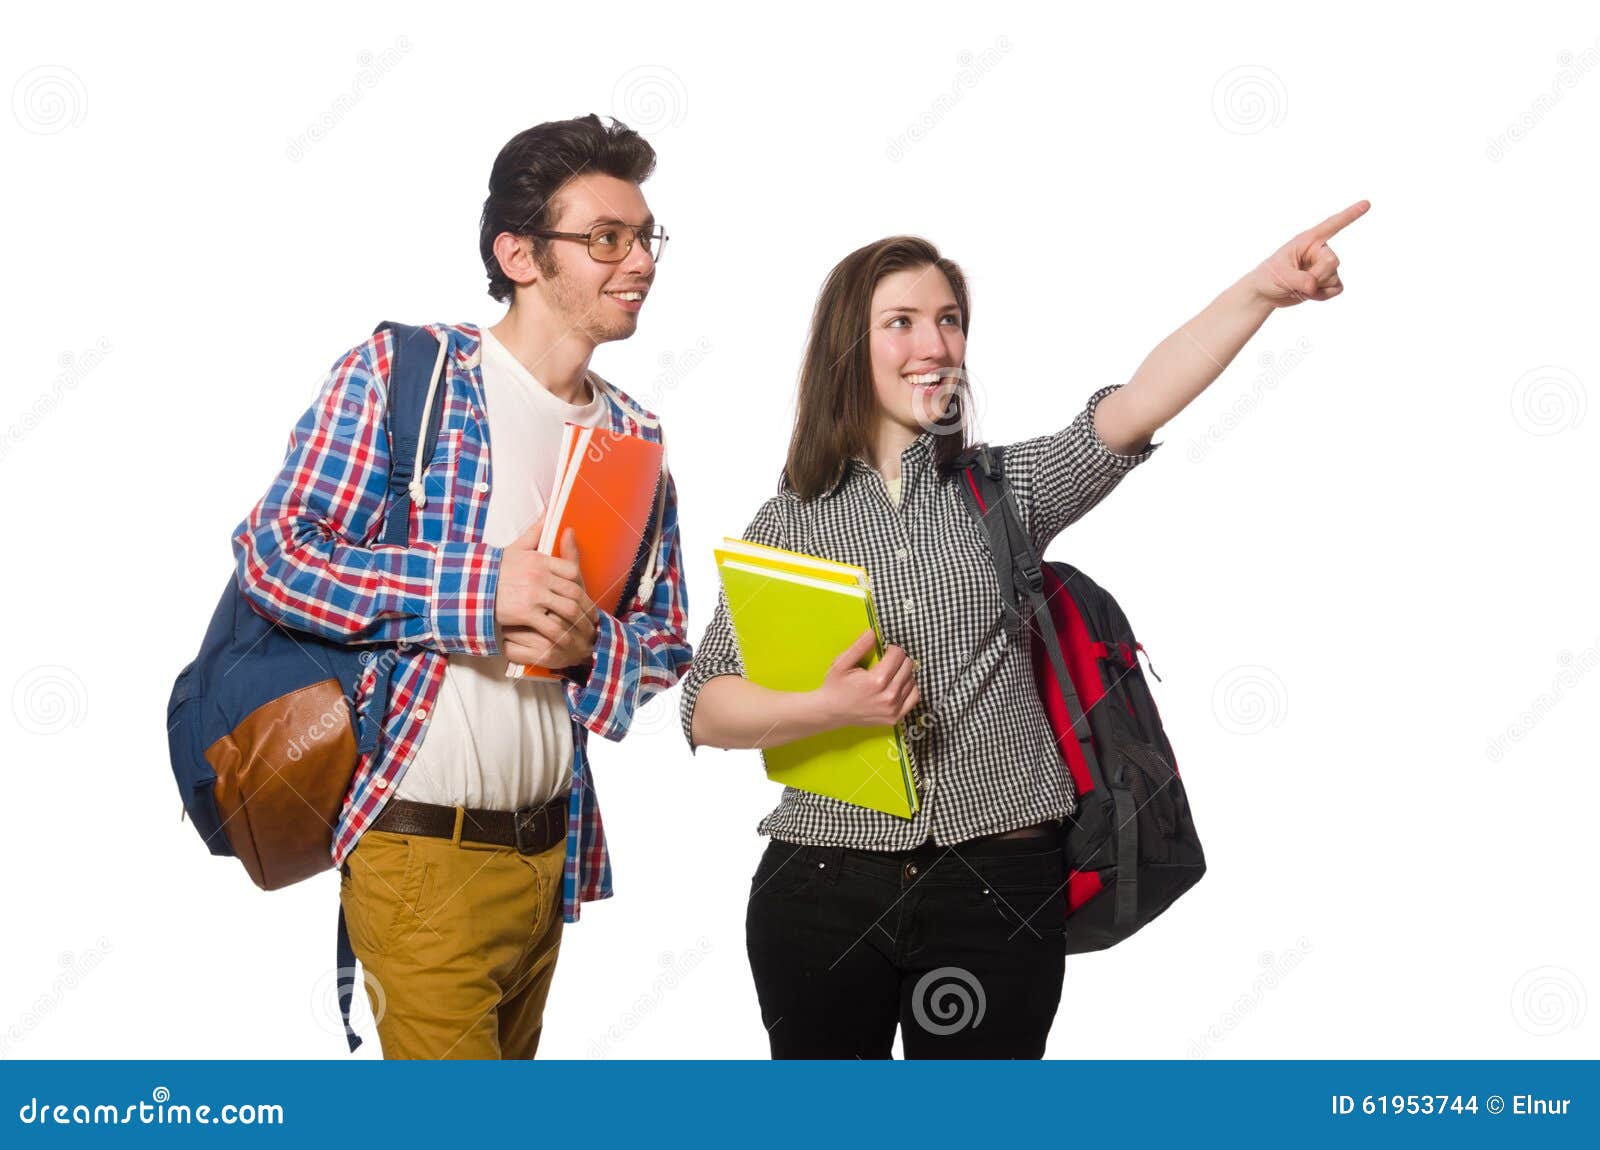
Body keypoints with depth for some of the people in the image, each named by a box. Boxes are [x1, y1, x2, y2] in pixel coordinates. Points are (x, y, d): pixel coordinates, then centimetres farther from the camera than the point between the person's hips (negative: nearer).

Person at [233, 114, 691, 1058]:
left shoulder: (636, 437, 9)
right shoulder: (400, 371, -8)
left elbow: (667, 643, 12)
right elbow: (273, 554, -13)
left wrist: (588, 646, -12)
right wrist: (478, 587, -22)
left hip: (551, 847, 6)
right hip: (421, 847, -6)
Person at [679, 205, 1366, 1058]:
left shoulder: (1007, 489, 6)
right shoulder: (788, 523, 4)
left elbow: (1131, 410, -12)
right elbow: (704, 710, -1)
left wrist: (1261, 289, -25)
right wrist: (826, 707, -19)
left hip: (998, 890, 0)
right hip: (825, 890, 0)